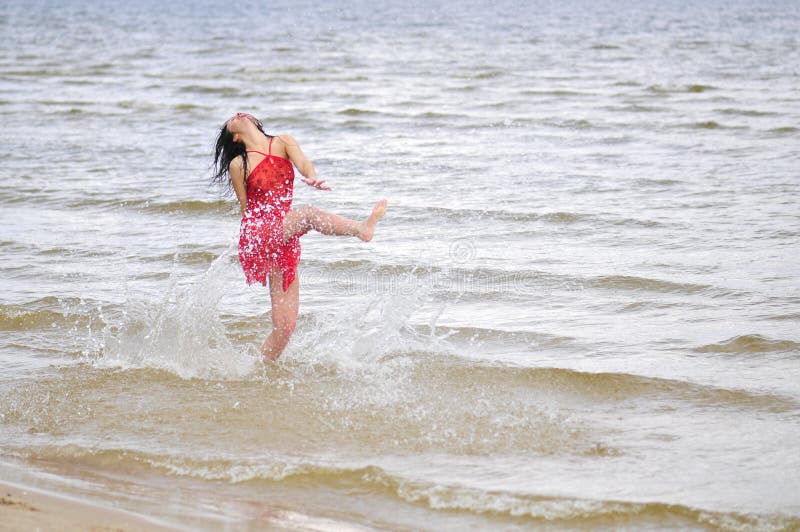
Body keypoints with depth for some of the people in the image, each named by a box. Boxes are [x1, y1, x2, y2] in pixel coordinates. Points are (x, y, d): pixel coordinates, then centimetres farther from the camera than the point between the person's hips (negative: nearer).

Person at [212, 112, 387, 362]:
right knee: (309, 214, -34)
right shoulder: (238, 165, 7)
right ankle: (361, 228, -56)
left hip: (285, 239, 5)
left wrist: (312, 178, -29)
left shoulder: (283, 142, 14)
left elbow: (303, 162, -6)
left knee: (285, 325, 0)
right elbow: (247, 210, 11)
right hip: (257, 233, -5)